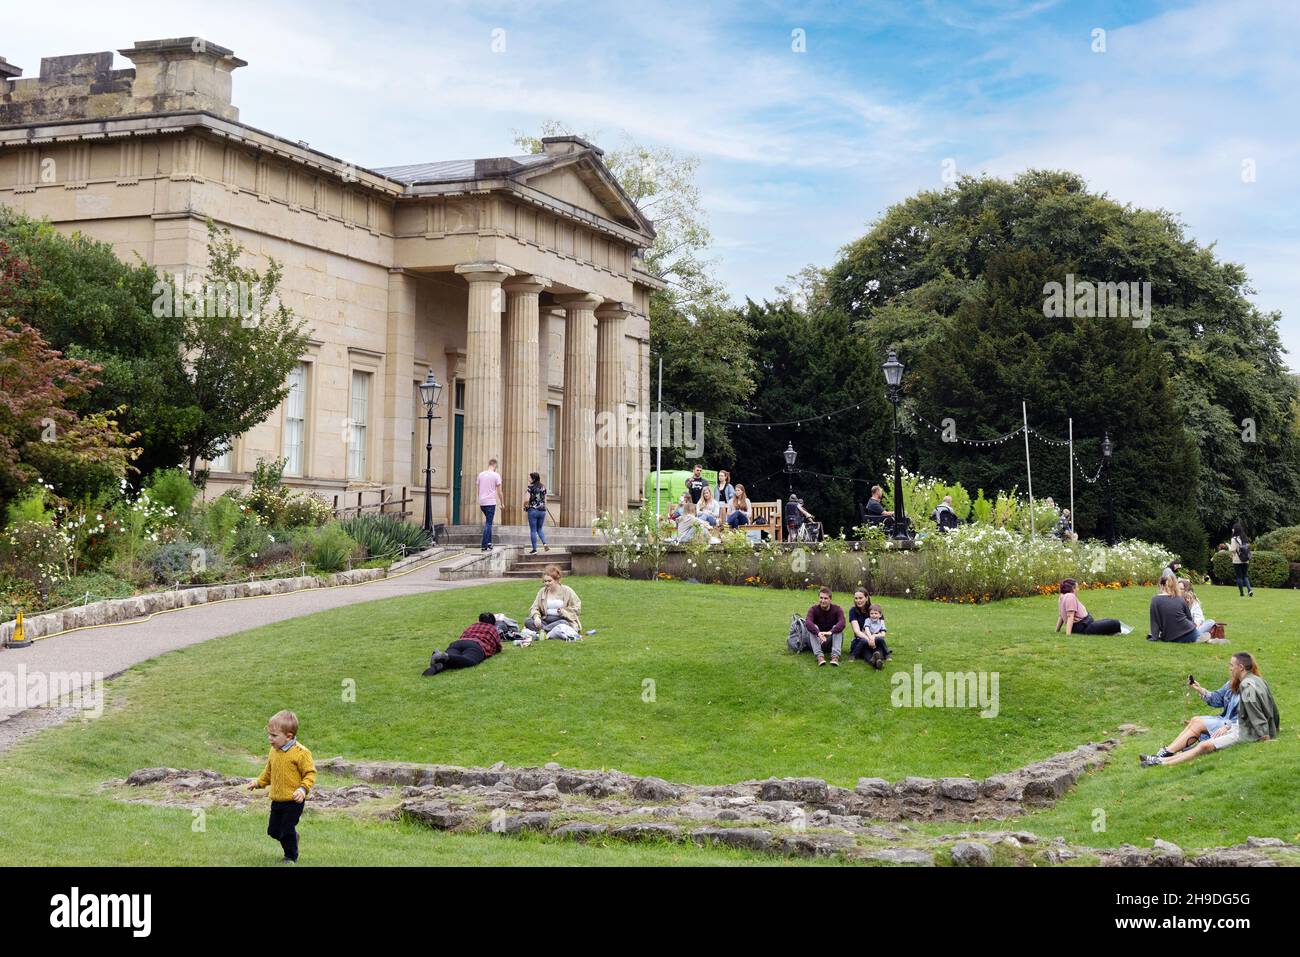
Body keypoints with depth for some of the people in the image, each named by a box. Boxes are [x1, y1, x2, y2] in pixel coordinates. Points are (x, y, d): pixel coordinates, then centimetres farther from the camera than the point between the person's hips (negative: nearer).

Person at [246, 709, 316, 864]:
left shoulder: (300, 752, -16)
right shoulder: (274, 751, 6)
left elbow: (310, 773, -14)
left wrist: (303, 789, -26)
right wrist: (258, 782, 12)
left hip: (293, 801, -7)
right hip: (276, 800, 7)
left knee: (287, 831, -3)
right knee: (273, 831, 12)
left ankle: (291, 857, 18)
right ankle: (293, 837, 39)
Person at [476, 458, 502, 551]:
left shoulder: (481, 474, 9)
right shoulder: (496, 475, -5)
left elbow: (479, 490, 14)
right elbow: (499, 491, -3)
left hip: (482, 502, 6)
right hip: (491, 502, -6)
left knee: (488, 522, 21)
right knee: (488, 523, -4)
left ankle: (488, 542, 15)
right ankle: (484, 545, -8)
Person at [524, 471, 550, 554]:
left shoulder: (531, 487, -10)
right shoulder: (543, 487, 8)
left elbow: (526, 499, -16)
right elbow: (545, 500, 12)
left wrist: (525, 506, 2)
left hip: (533, 510, -5)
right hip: (542, 510, 6)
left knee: (533, 530, 3)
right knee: (539, 529, 18)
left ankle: (534, 549, 4)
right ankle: (545, 544, -3)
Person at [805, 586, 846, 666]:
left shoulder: (837, 609, -8)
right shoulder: (813, 610, -8)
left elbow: (842, 623, -29)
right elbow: (808, 622, -29)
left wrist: (831, 632, -49)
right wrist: (818, 633, -50)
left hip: (833, 641, 0)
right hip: (819, 641, 0)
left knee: (838, 628, -26)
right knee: (813, 628, -26)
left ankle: (835, 656, -40)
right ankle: (820, 656, -41)